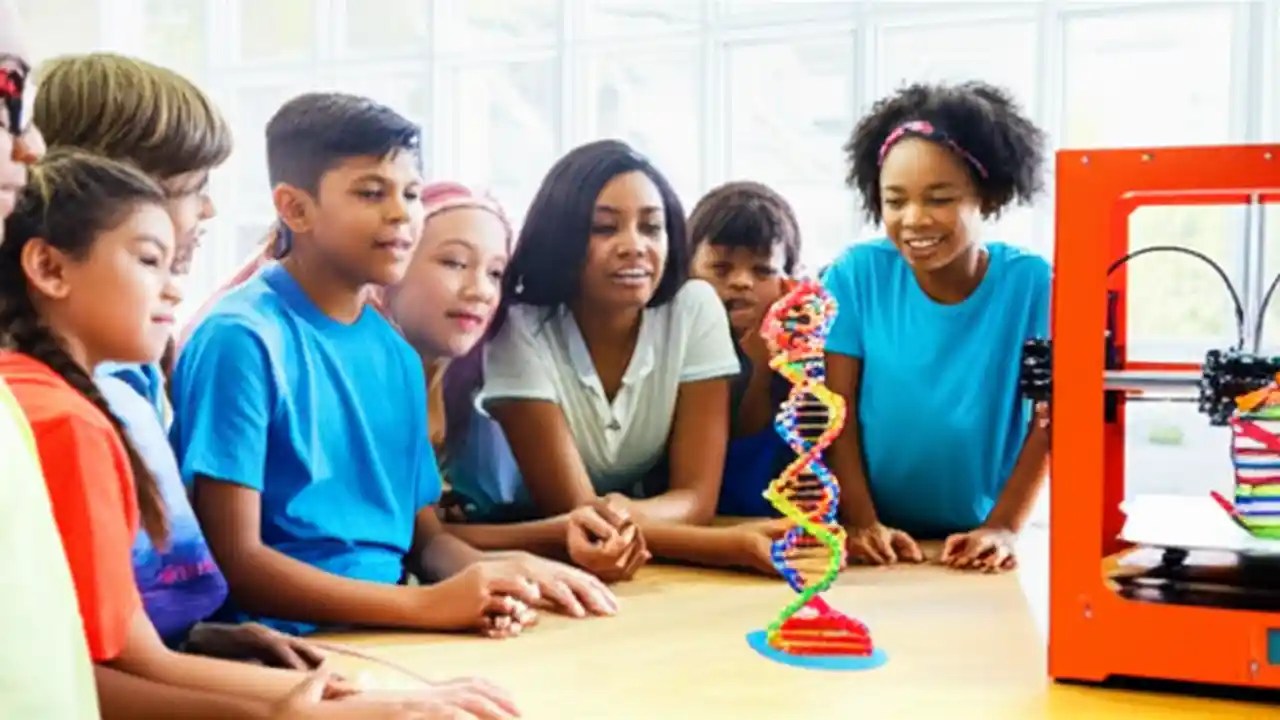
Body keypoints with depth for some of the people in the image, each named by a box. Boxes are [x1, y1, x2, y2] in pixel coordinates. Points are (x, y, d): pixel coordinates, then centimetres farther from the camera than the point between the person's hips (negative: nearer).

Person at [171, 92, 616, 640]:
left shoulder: (397, 357, 10)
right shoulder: (243, 339, -11)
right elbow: (234, 561, -15)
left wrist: (503, 576, -7)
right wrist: (426, 605, -21)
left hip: (386, 633, 6)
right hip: (287, 642, -6)